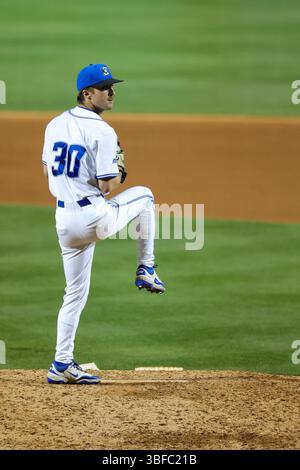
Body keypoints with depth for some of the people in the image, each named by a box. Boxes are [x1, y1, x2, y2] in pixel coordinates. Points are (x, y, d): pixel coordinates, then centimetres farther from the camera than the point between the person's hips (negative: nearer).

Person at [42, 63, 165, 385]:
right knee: (143, 195, 23)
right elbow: (108, 186, -16)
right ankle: (145, 269, 23)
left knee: (75, 292, 16)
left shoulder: (55, 124, 9)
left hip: (63, 219, 6)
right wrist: (118, 170, 4)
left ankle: (62, 364, 12)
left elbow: (48, 171, 19)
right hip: (94, 217, -6)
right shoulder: (102, 132, -15)